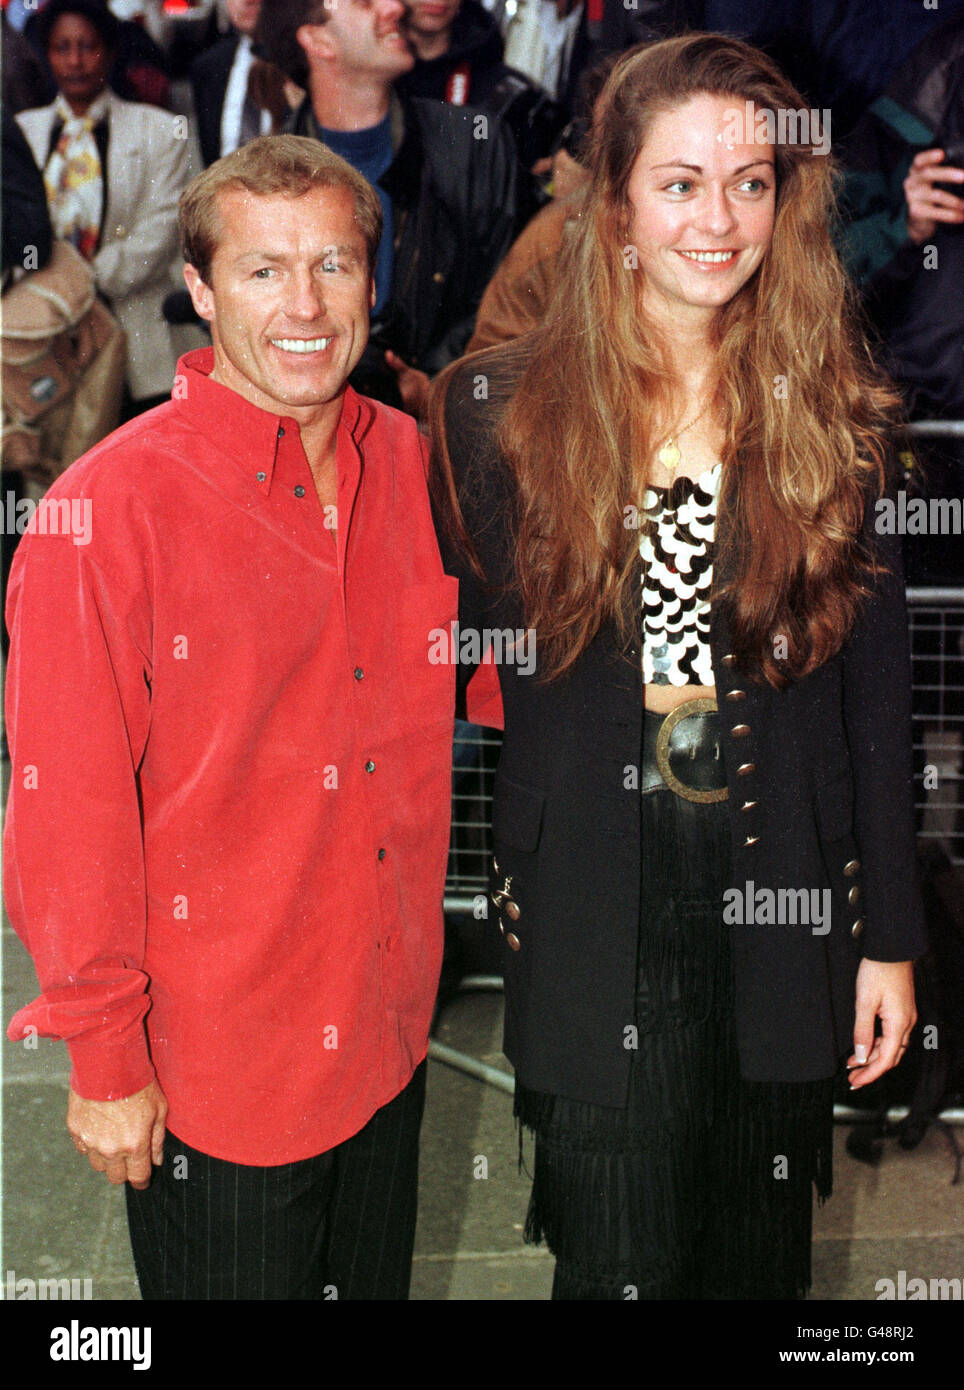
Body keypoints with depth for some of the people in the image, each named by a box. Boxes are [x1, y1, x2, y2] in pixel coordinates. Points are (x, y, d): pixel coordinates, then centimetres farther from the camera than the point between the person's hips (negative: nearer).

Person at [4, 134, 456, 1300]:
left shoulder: (408, 463, -1)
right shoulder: (111, 506, -18)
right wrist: (104, 1058, -11)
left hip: (389, 1033, 6)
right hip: (213, 1070, -5)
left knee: (377, 1281, 24)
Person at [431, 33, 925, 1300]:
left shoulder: (833, 414, 1)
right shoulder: (498, 409, -1)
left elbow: (877, 695, 2)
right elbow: (453, 667, 3)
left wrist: (890, 939, 2)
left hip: (784, 912, 1)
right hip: (589, 922, -1)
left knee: (760, 1261, 16)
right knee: (618, 1263, 7)